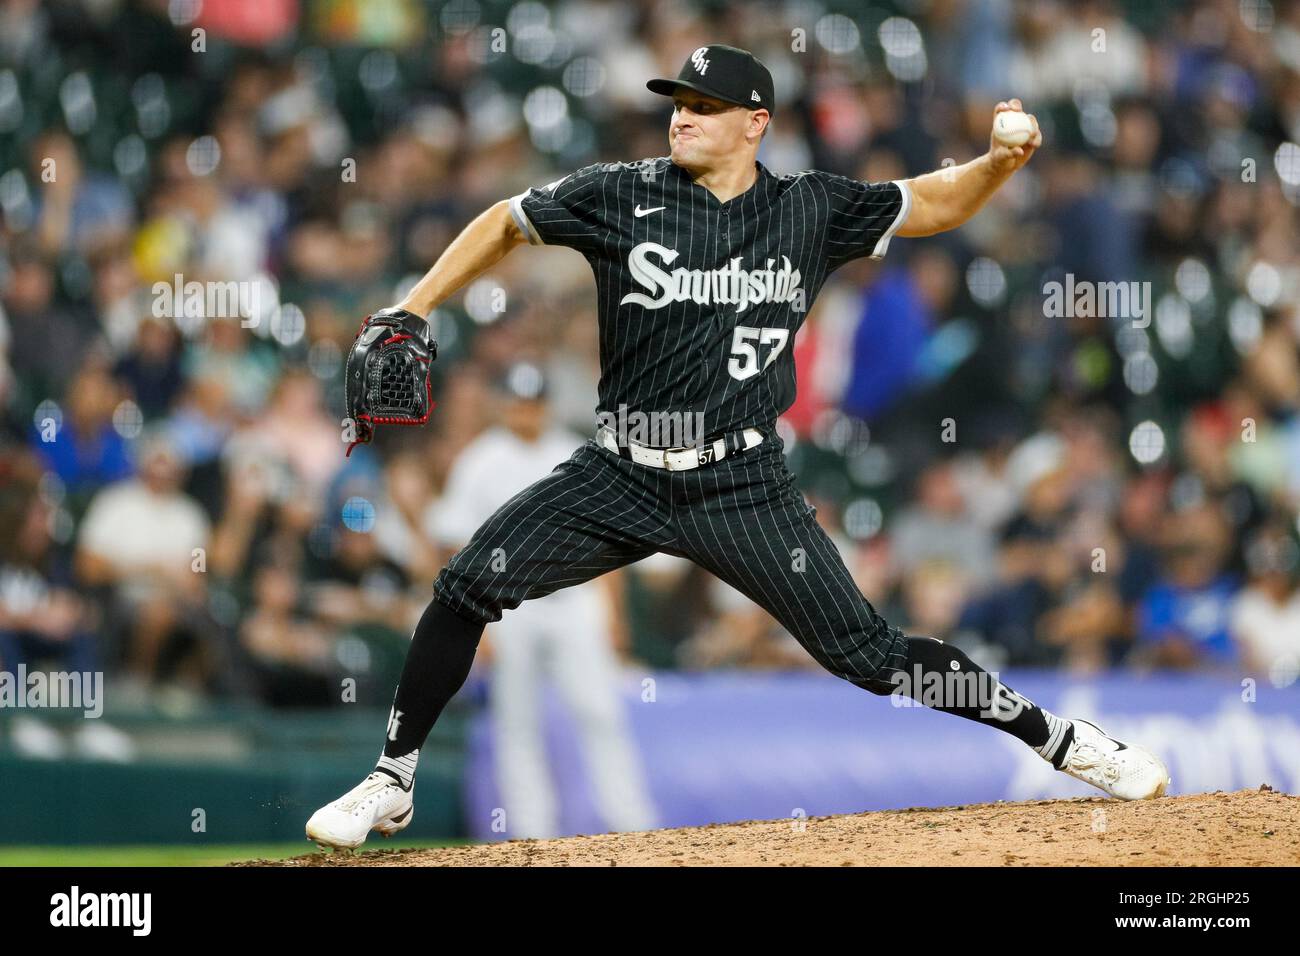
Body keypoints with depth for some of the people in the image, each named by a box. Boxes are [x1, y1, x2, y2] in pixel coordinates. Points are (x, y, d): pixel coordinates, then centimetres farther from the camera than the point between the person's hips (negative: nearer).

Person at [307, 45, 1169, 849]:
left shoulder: (811, 210, -1)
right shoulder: (622, 196, -3)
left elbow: (937, 204, 10)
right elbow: (506, 225, 9)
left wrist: (1002, 163, -10)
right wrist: (410, 314, 3)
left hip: (743, 489, -1)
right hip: (621, 476, 1)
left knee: (870, 654, -6)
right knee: (469, 585, -14)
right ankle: (392, 785, 1)